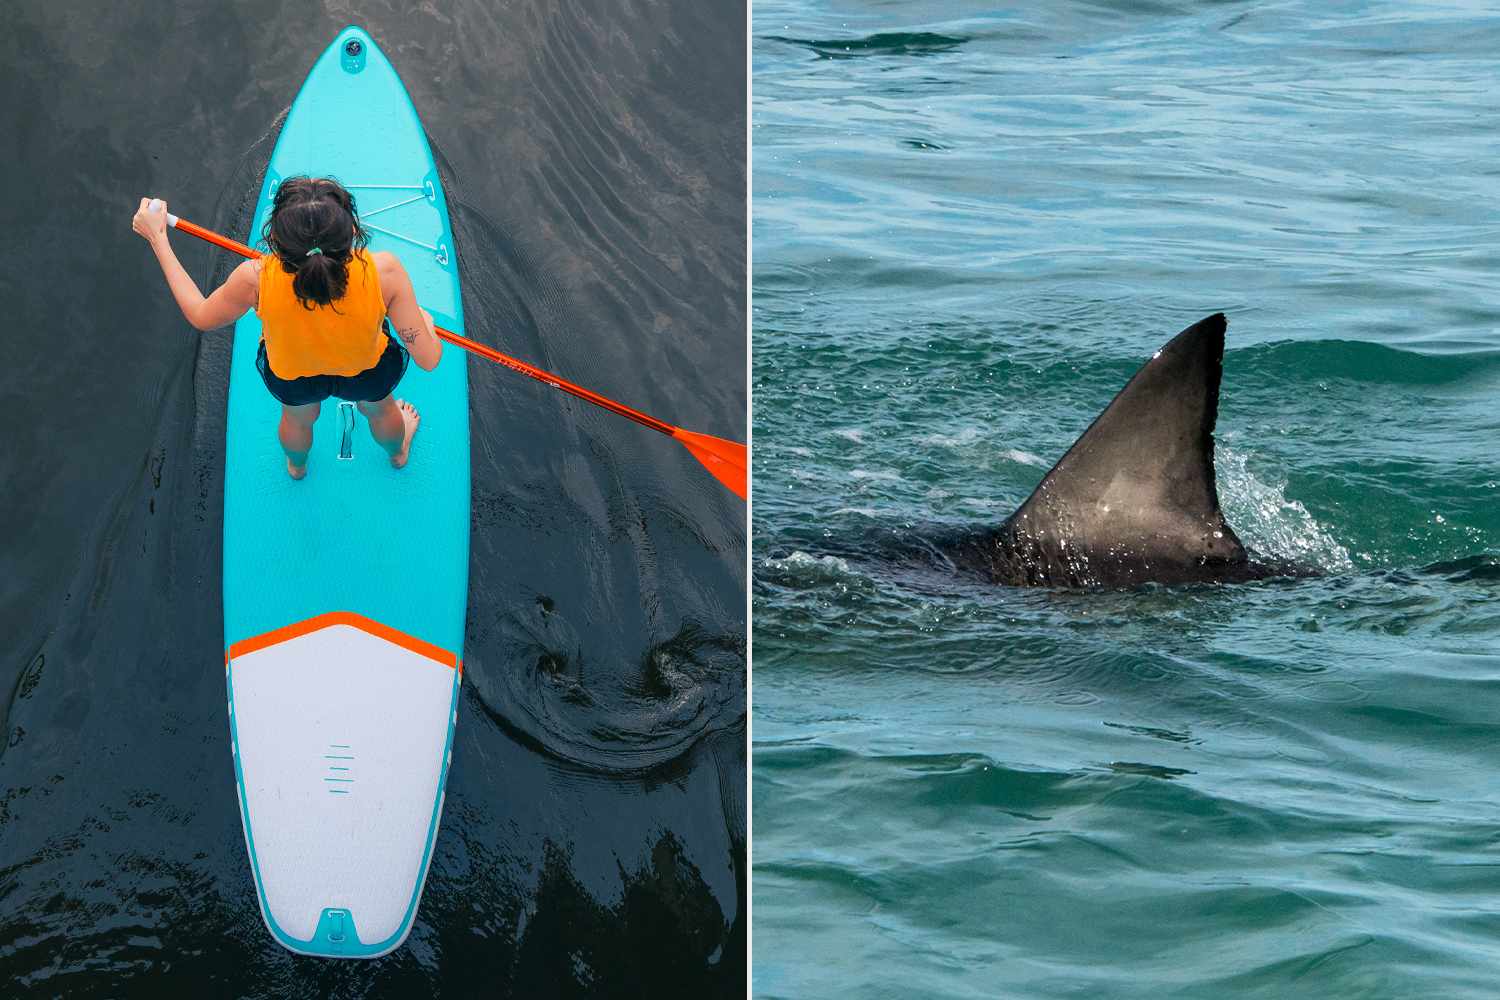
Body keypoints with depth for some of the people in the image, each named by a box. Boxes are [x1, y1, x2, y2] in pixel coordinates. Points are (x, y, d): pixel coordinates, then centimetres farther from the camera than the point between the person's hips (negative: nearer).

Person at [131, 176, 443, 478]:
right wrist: (424, 321, -7)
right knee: (378, 408, 38)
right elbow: (428, 359, -31)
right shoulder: (384, 271, -43)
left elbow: (200, 315, -16)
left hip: (288, 379, 1)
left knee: (298, 417, 38)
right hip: (370, 374, 0)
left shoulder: (254, 279, -40)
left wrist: (157, 238, -9)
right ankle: (399, 453, 71)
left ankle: (297, 465, 71)